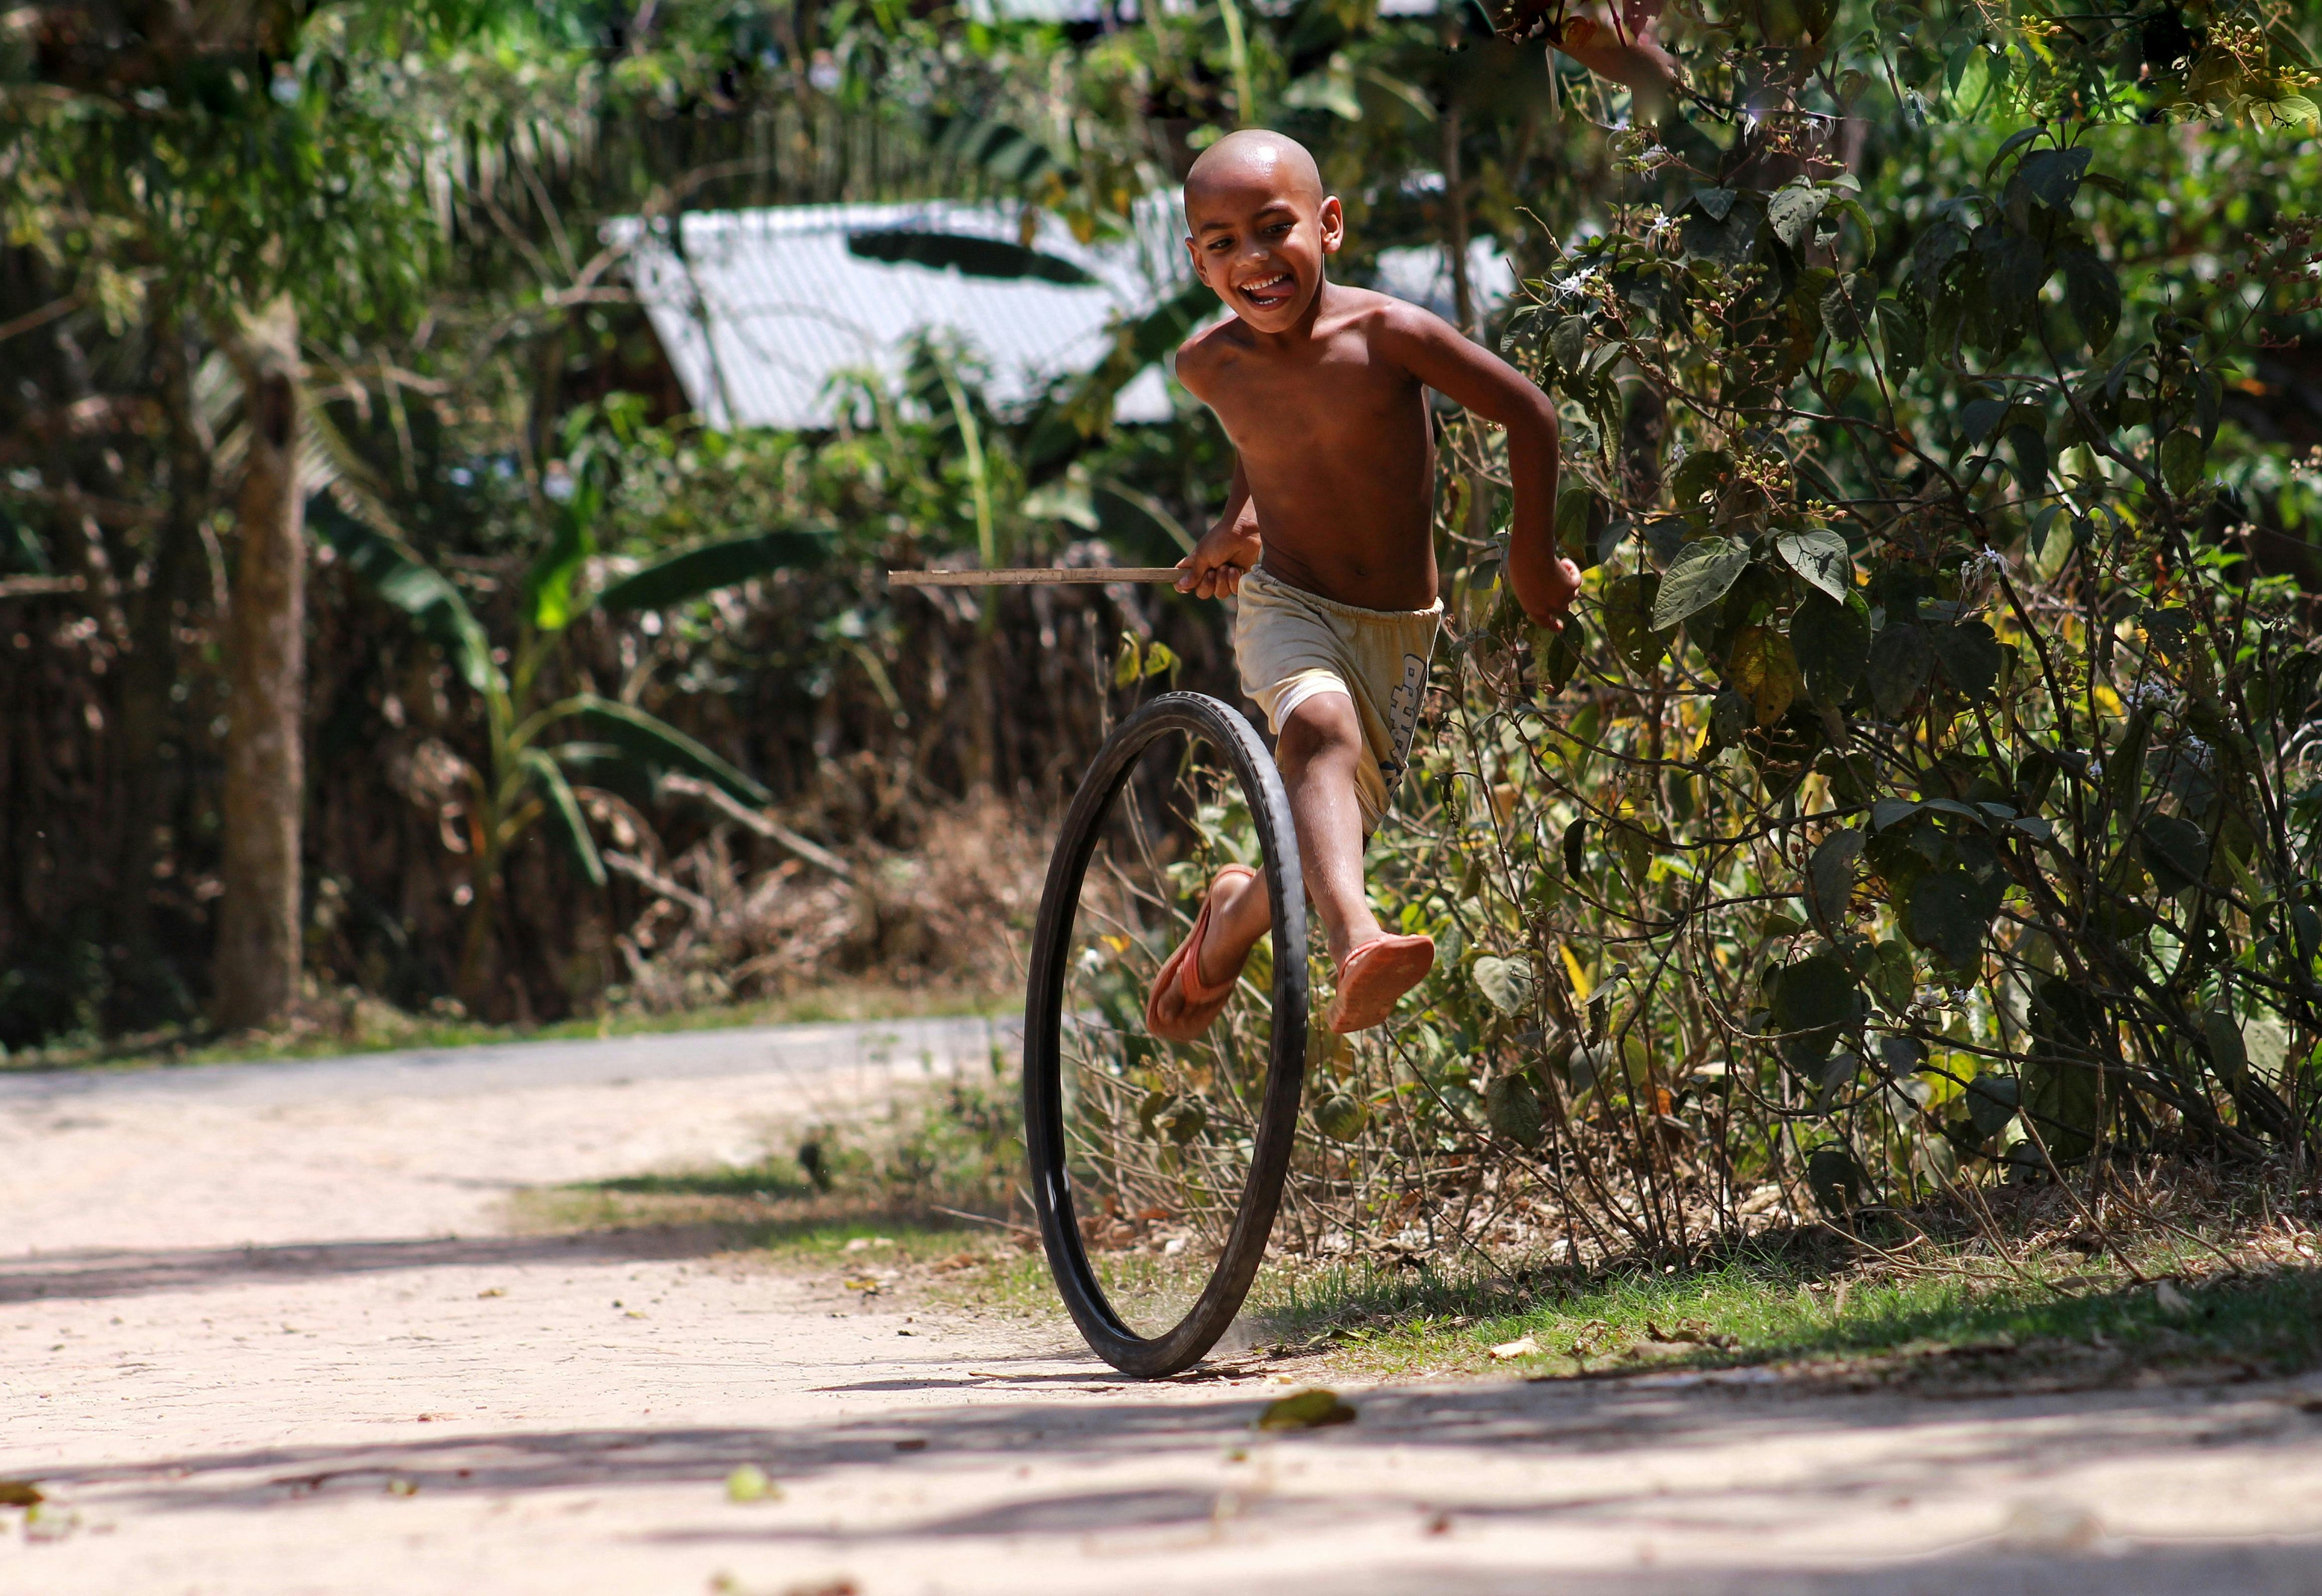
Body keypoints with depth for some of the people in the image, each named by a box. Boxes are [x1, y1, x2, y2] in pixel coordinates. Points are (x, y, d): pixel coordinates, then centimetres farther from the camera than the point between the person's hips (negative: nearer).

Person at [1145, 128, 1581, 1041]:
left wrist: (1532, 557, -2)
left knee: (1330, 850, 1)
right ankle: (1358, 950, -54)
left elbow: (1529, 414, -8)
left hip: (1399, 633, 1)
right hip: (1287, 611, -1)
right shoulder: (1208, 365, -7)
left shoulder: (1386, 333, -18)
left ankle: (1232, 919, 35)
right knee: (1320, 725, -35)